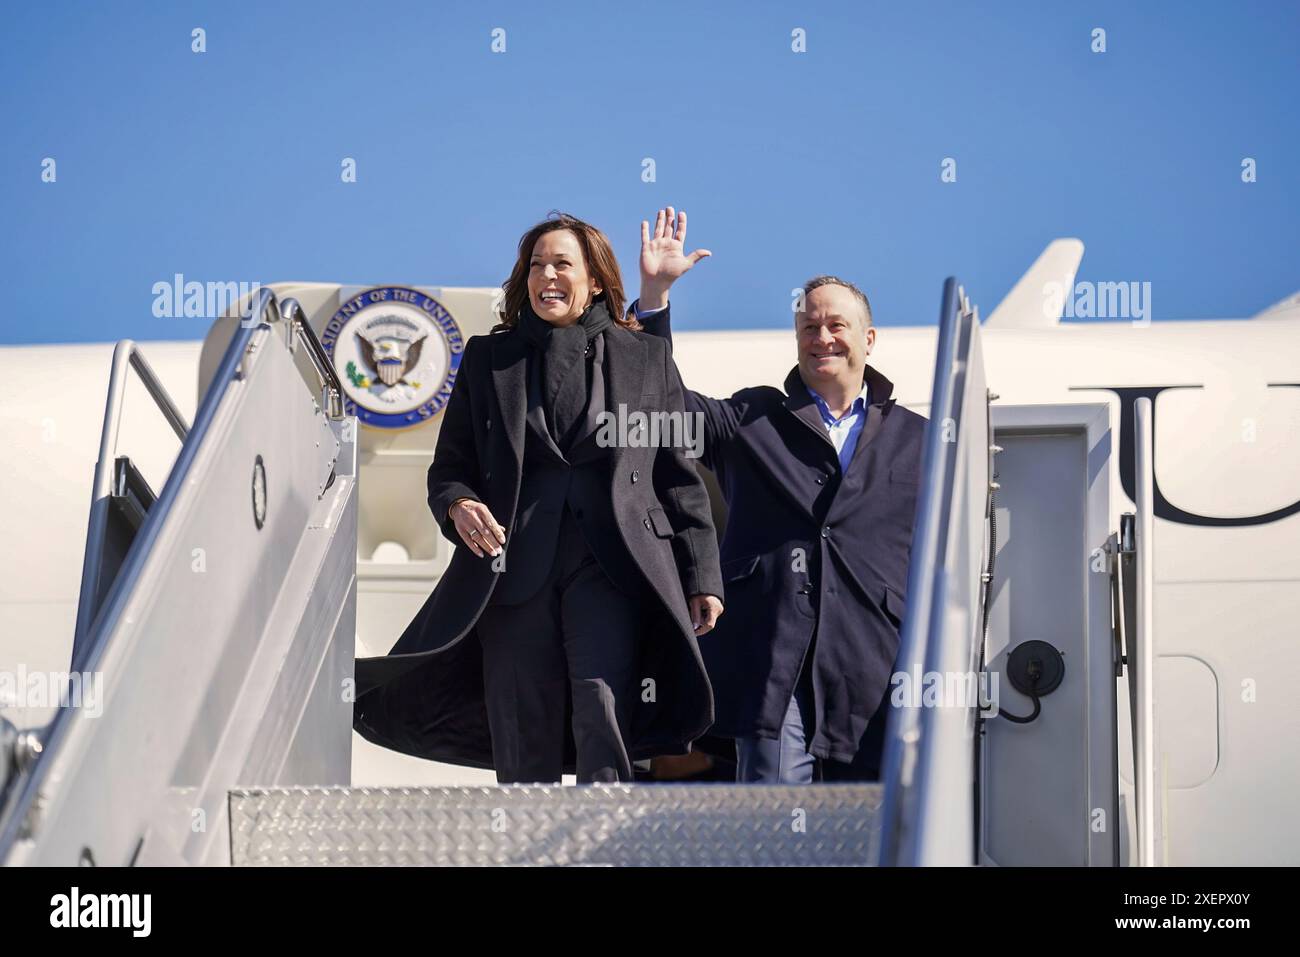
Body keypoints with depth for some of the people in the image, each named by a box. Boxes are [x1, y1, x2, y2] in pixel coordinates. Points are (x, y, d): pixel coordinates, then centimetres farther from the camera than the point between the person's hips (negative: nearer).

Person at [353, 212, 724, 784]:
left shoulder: (647, 358, 13)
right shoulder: (488, 358, 16)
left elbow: (680, 476, 13)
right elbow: (449, 464, 16)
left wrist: (702, 578, 6)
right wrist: (456, 505, -8)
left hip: (615, 567, -2)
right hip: (515, 568, 2)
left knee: (601, 714, -21)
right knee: (524, 748, 1)